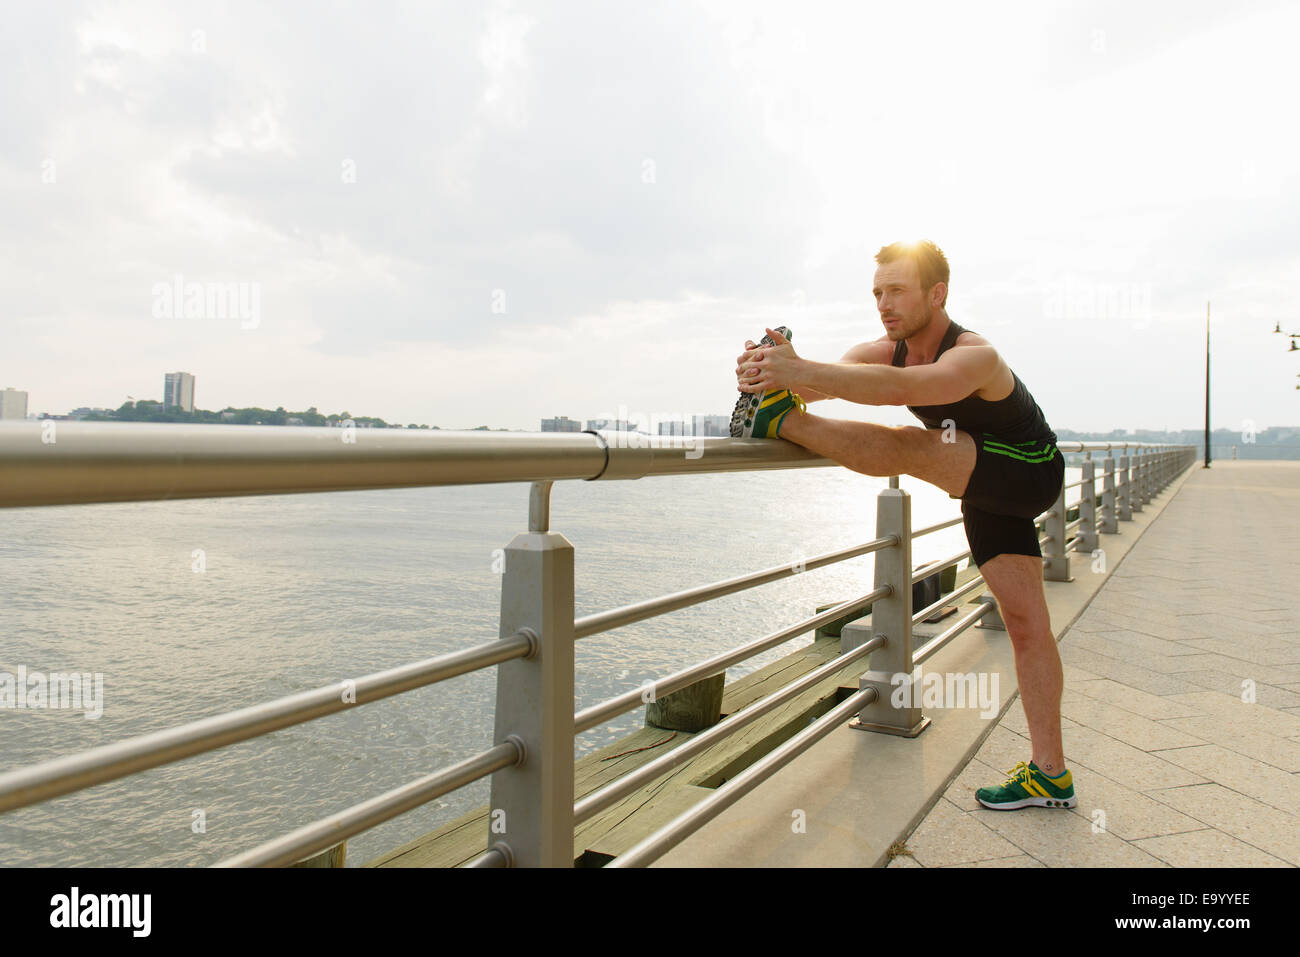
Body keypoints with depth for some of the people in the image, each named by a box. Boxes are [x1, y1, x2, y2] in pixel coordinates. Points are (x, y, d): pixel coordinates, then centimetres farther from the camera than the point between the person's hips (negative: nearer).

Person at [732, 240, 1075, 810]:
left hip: (1029, 472, -6)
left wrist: (799, 373, -61)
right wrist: (773, 369, -47)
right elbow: (828, 380, -24)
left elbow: (904, 388, -51)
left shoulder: (974, 356, -30)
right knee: (1025, 625, 6)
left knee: (910, 448, -32)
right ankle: (1050, 774, 10)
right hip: (987, 493, 7)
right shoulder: (883, 352, -8)